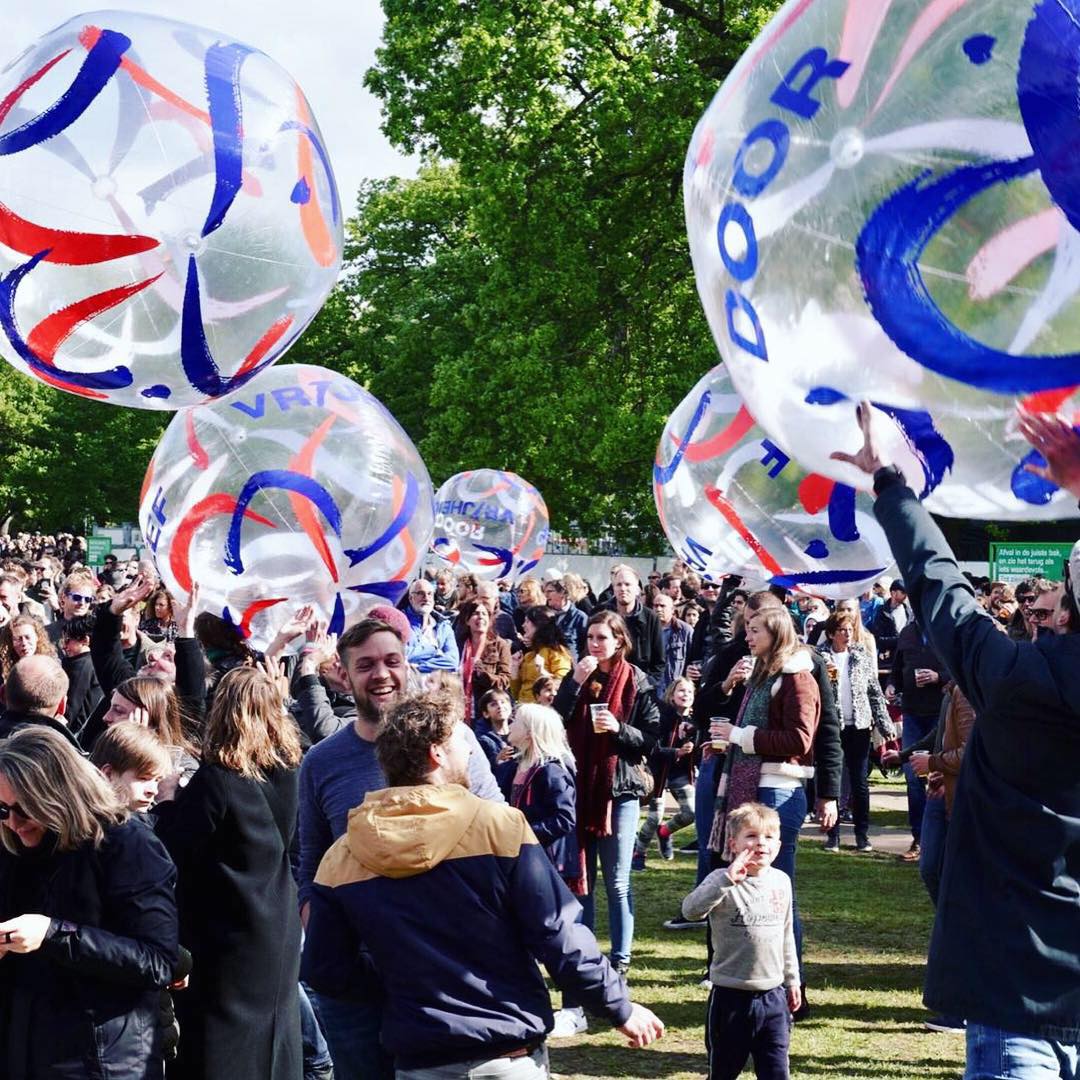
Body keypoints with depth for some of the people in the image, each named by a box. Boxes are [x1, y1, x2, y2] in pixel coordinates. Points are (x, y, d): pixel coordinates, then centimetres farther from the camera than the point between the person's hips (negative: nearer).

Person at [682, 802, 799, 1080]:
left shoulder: (781, 882, 5)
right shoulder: (722, 881, -12)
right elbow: (690, 909, -31)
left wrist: (792, 979, 20)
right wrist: (728, 879, -40)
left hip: (772, 995, 4)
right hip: (731, 995, -4)